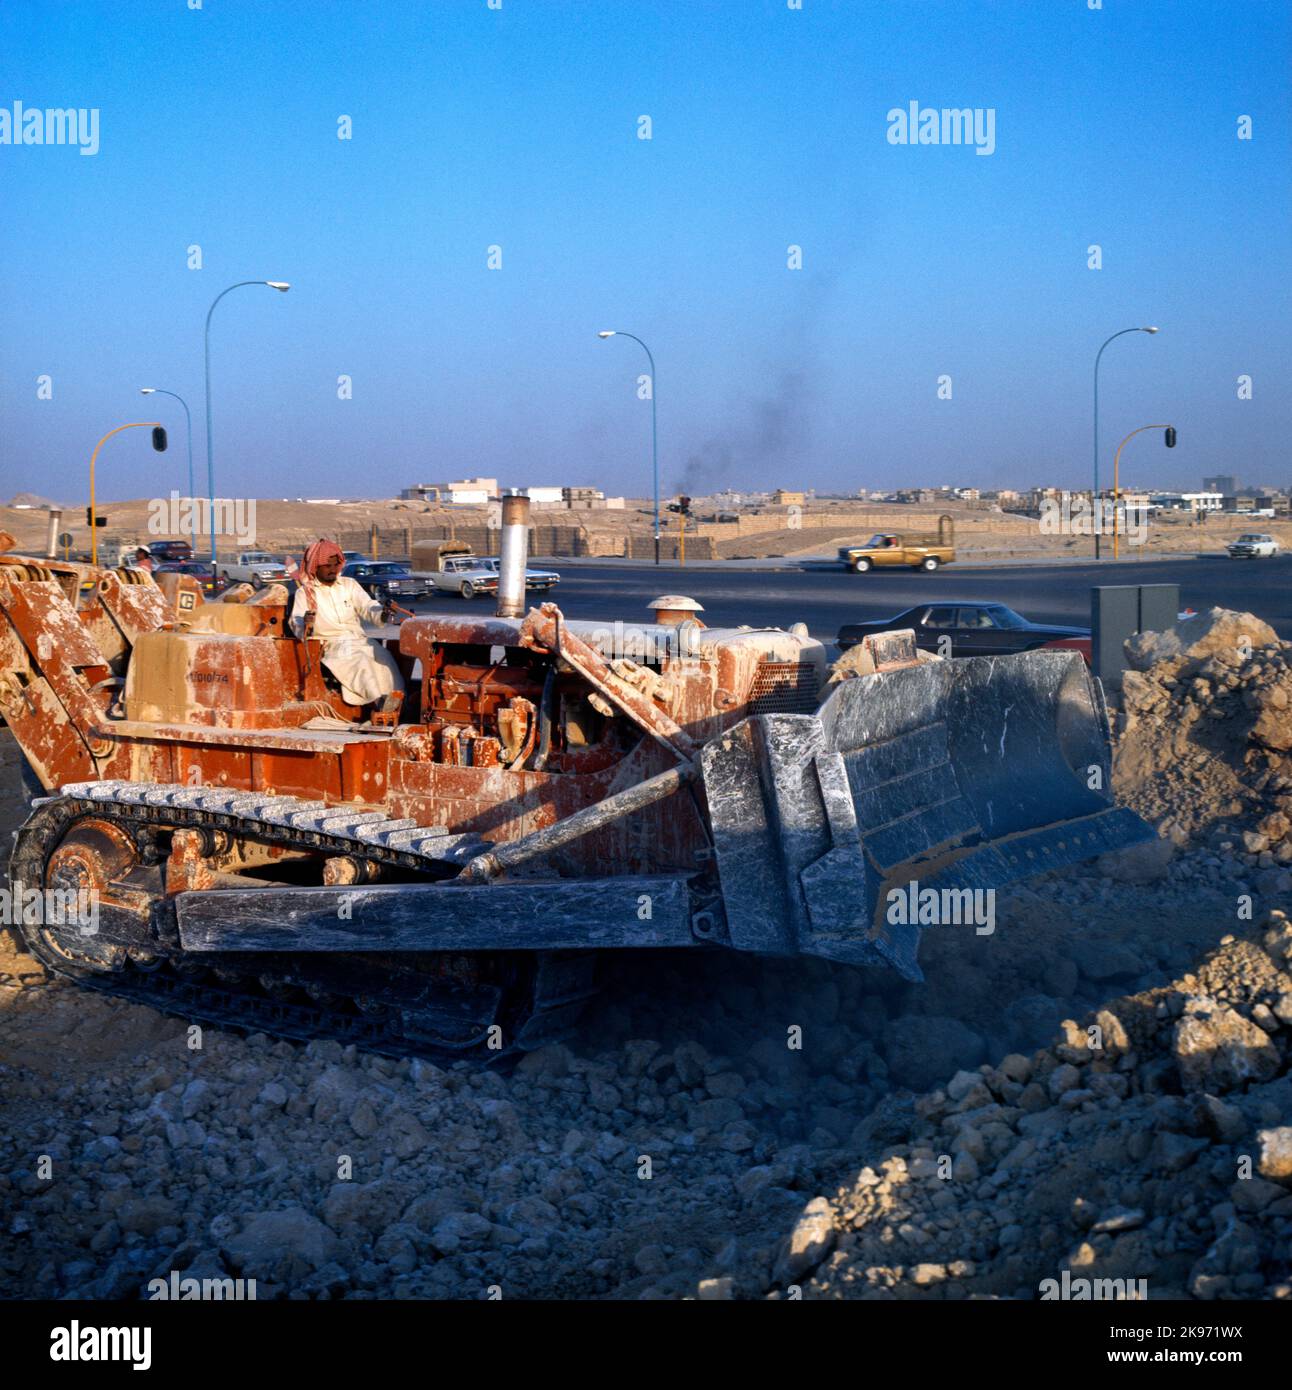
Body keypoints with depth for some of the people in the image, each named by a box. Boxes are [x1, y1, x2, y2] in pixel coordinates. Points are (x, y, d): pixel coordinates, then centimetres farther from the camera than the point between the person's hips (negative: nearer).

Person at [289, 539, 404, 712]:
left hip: (359, 638, 4)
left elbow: (367, 605, 7)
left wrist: (381, 614, -17)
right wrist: (304, 625, -26)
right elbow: (296, 625, 0)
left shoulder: (349, 584, 20)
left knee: (382, 655, -29)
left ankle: (396, 693, -48)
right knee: (359, 659, -35)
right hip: (331, 644, -4)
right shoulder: (305, 592, 10)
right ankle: (380, 699, -52)